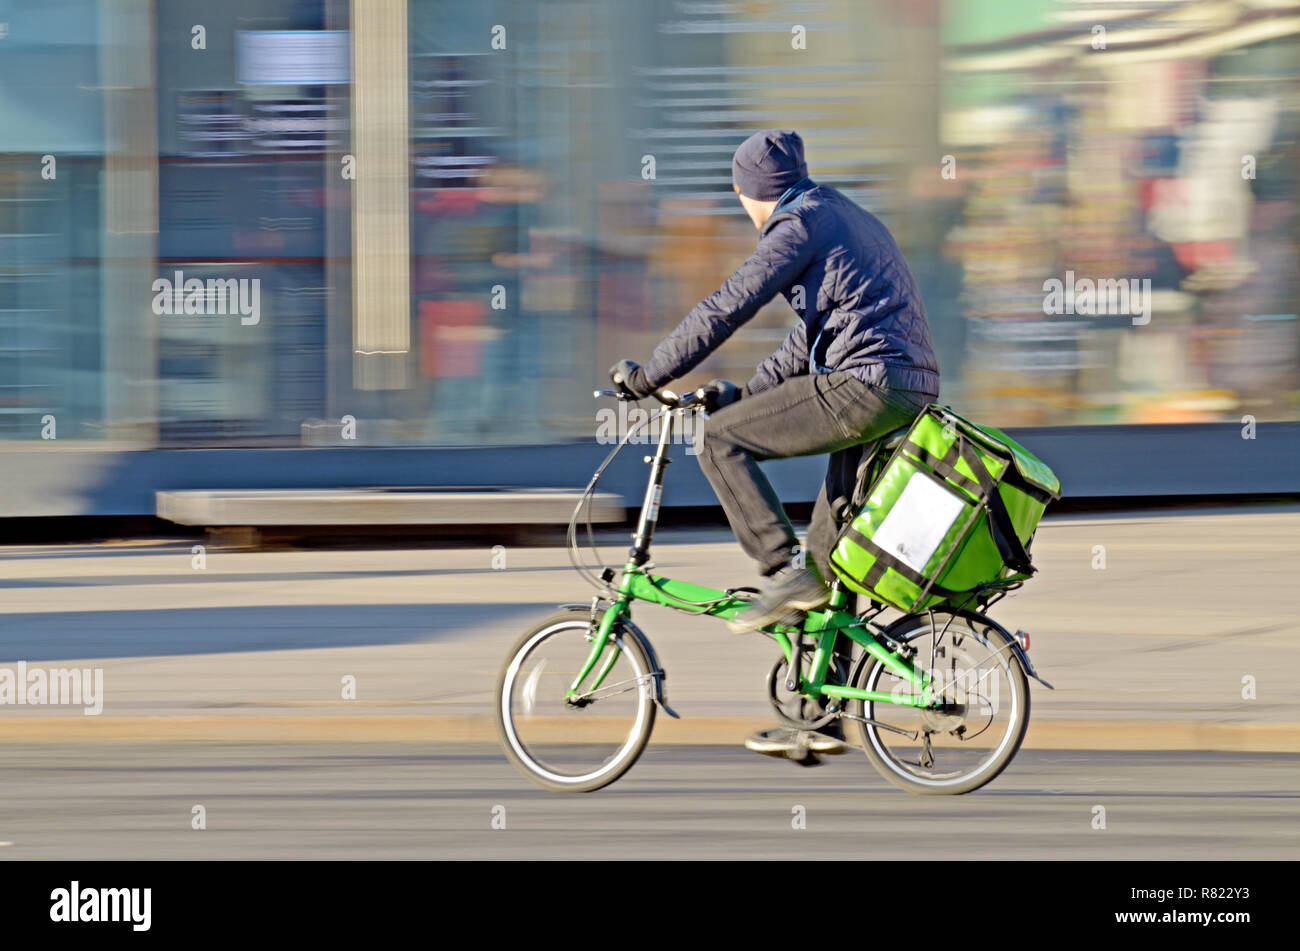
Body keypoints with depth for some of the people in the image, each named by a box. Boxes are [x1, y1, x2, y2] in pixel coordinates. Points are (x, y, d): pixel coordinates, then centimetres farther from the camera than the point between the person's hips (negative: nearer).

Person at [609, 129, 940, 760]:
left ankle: (786, 574, -10)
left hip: (865, 384, -9)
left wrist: (647, 376, -2)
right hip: (911, 395, 9)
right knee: (827, 553, 12)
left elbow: (726, 309, -8)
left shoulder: (799, 226, -4)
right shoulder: (848, 220, 27)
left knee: (721, 441, -4)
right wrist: (744, 393, 28)